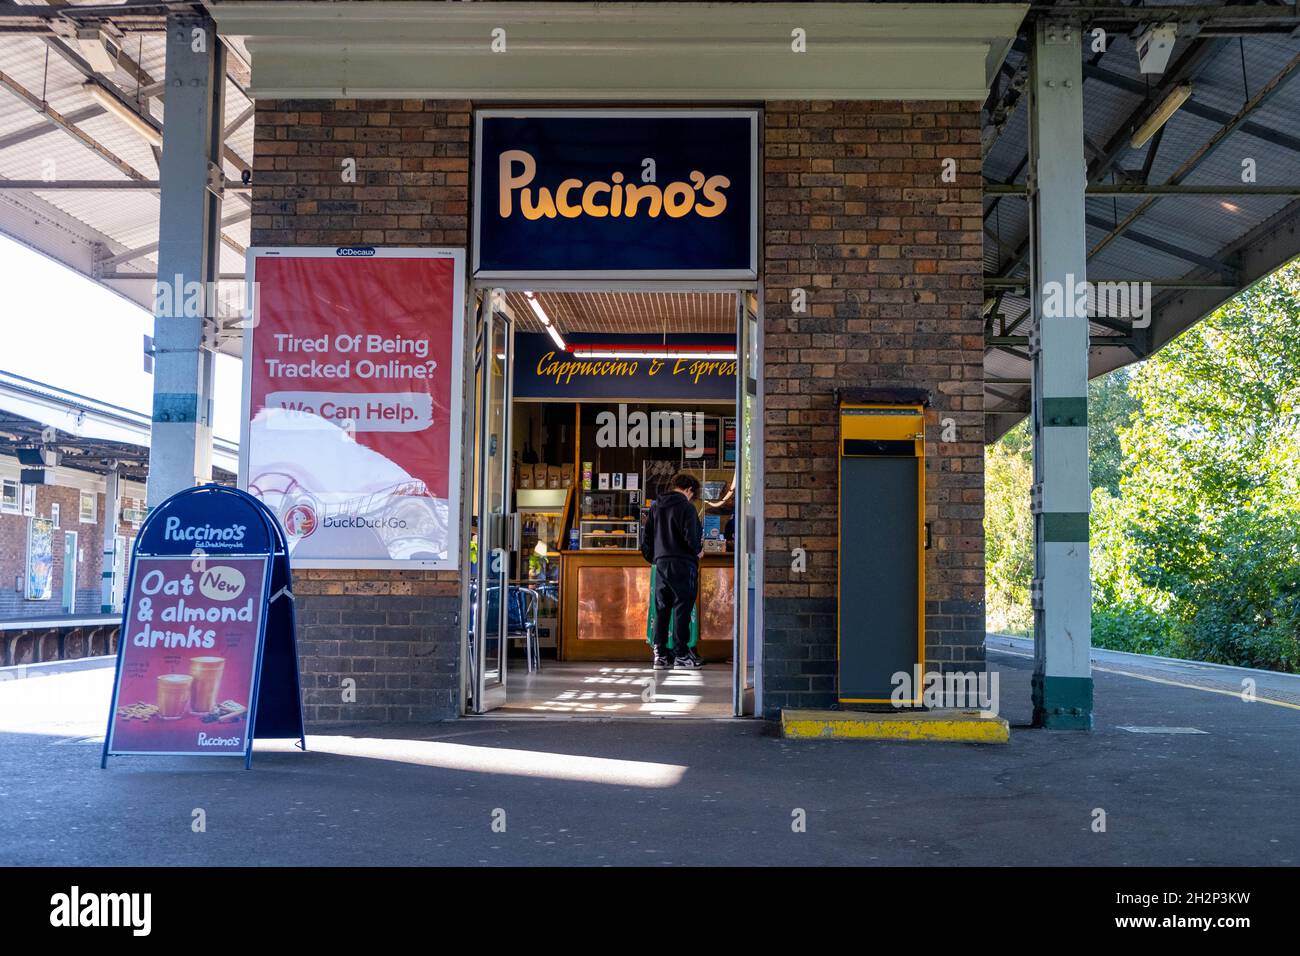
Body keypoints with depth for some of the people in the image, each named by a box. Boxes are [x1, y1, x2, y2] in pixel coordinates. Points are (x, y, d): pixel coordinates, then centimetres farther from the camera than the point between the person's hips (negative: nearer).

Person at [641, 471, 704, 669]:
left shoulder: (656, 507, 12)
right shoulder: (686, 507, -9)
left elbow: (646, 539, 13)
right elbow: (690, 537, -16)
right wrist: (698, 551, 2)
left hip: (661, 563, 6)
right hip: (682, 563, -6)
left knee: (661, 608, 9)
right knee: (683, 607, 0)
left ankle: (660, 654, 10)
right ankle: (681, 654, 2)